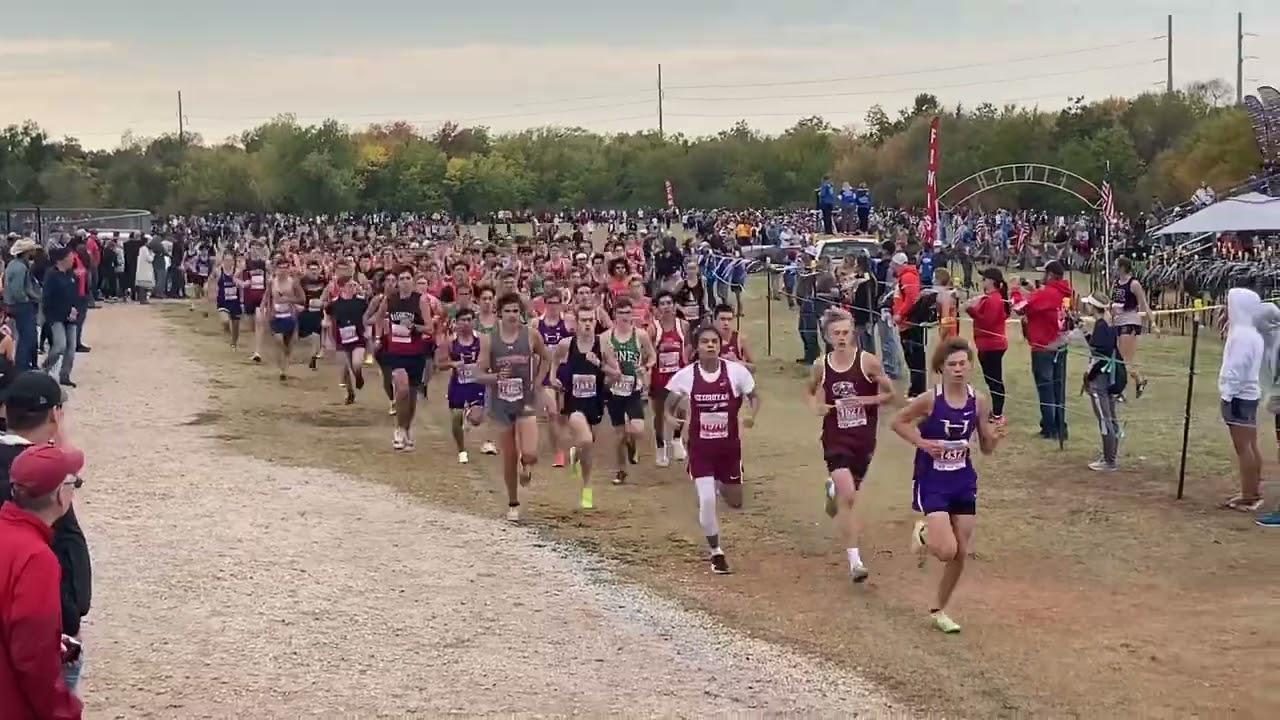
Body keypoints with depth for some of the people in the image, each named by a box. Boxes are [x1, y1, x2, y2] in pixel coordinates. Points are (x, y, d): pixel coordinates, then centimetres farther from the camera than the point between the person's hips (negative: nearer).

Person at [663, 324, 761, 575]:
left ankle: (721, 485, 49)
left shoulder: (736, 371, -11)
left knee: (735, 502, 12)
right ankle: (716, 552, 11)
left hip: (729, 444, 1)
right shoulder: (686, 375, -9)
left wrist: (752, 416, -18)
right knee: (706, 500, -10)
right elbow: (670, 404, 6)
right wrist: (670, 417, -16)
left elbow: (754, 396, 3)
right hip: (700, 446, -1)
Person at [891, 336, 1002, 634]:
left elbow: (986, 449, 4)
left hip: (963, 482, 4)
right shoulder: (930, 400, -16)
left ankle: (938, 610, 27)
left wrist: (995, 437, -18)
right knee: (947, 551, -16)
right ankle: (923, 532, 20)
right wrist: (923, 443, -15)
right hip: (932, 483, -4)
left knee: (961, 554, 7)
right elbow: (897, 422, -1)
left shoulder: (979, 401, -5)